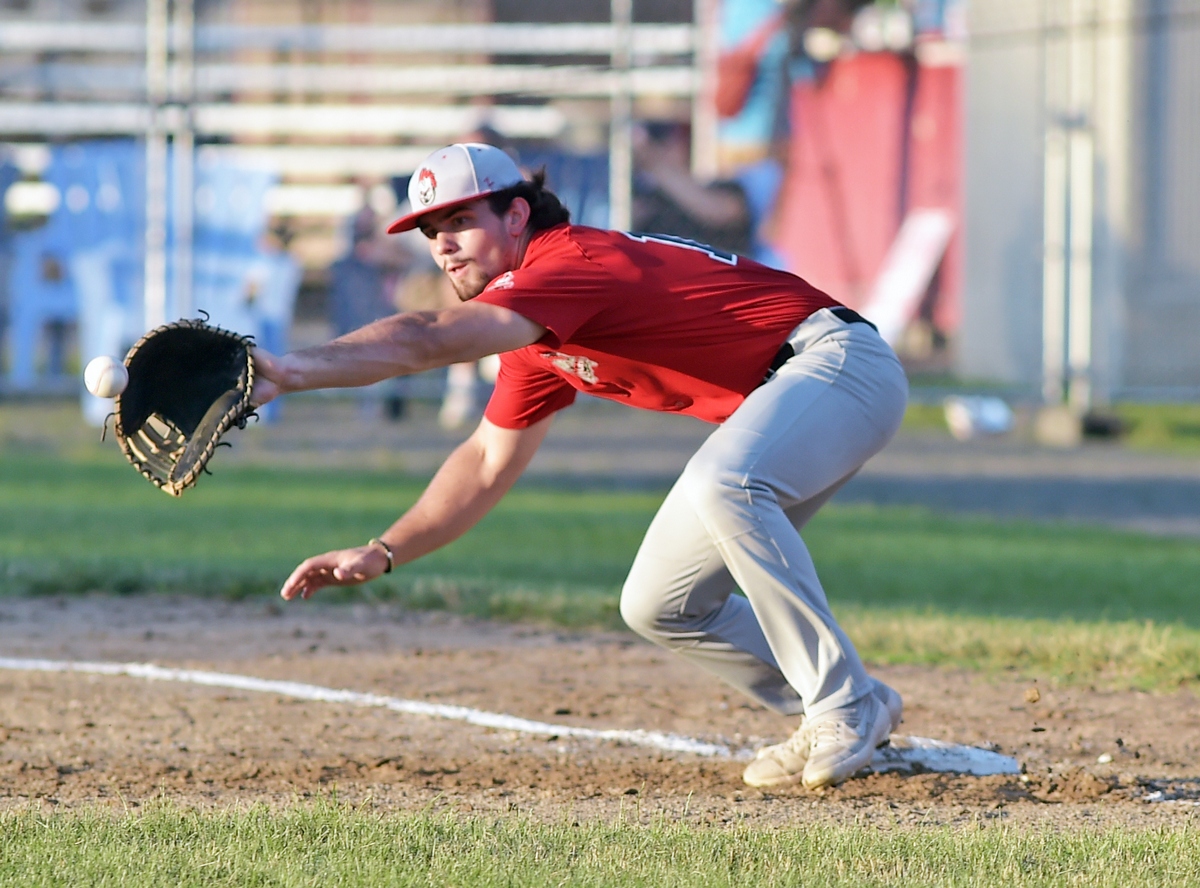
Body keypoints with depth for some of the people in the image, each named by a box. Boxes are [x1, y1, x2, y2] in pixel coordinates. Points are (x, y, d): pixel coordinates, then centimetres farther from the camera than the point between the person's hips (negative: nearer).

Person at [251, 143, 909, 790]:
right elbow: (489, 462, 19)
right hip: (766, 402, 10)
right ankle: (860, 708, 16)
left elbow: (428, 341, -35)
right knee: (659, 607, 7)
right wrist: (382, 554, 10)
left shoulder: (571, 263, -21)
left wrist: (292, 371, -44)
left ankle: (845, 709, -27)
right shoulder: (534, 335, 11)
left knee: (722, 487, -38)